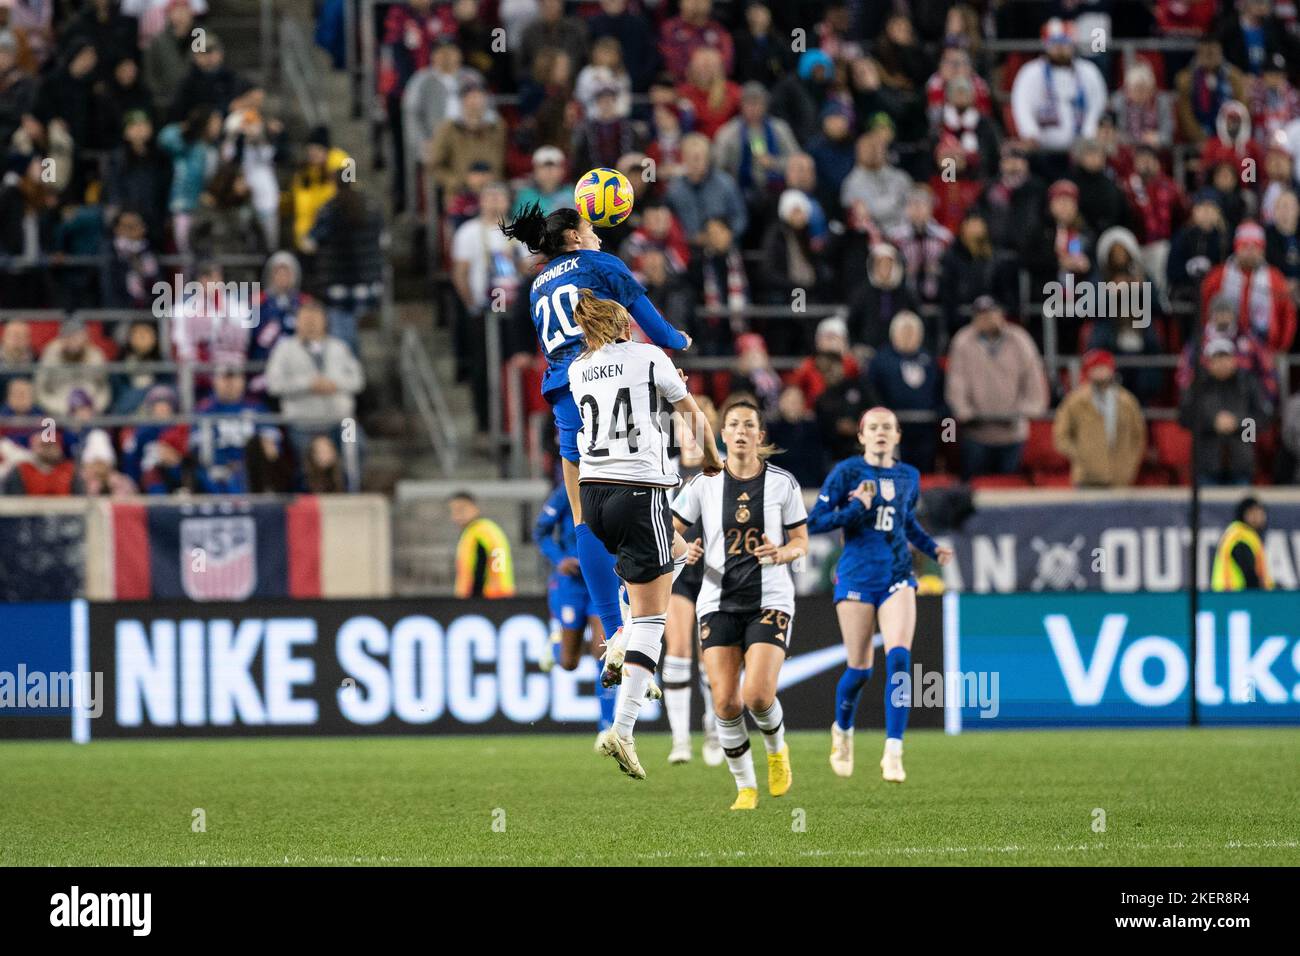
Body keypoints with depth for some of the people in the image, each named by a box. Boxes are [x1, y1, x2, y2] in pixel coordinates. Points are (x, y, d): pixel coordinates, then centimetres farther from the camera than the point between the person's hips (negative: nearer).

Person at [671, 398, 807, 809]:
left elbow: (801, 542, 6)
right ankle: (745, 788, 11)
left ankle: (777, 751, 17)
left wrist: (782, 553, -16)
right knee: (725, 702, -6)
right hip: (718, 601, 2)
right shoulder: (704, 483, 1)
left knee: (757, 695, -17)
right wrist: (687, 552, -15)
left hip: (770, 601, -2)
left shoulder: (782, 483, 0)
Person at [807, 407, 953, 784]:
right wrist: (855, 508, -18)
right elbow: (814, 522, -7)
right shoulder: (846, 472, -4)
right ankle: (842, 730, 33)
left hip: (897, 577, 3)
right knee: (860, 668, 2)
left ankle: (893, 753, -17)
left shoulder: (908, 477, 9)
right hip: (856, 578, -2)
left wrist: (932, 547, 11)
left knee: (899, 657, -16)